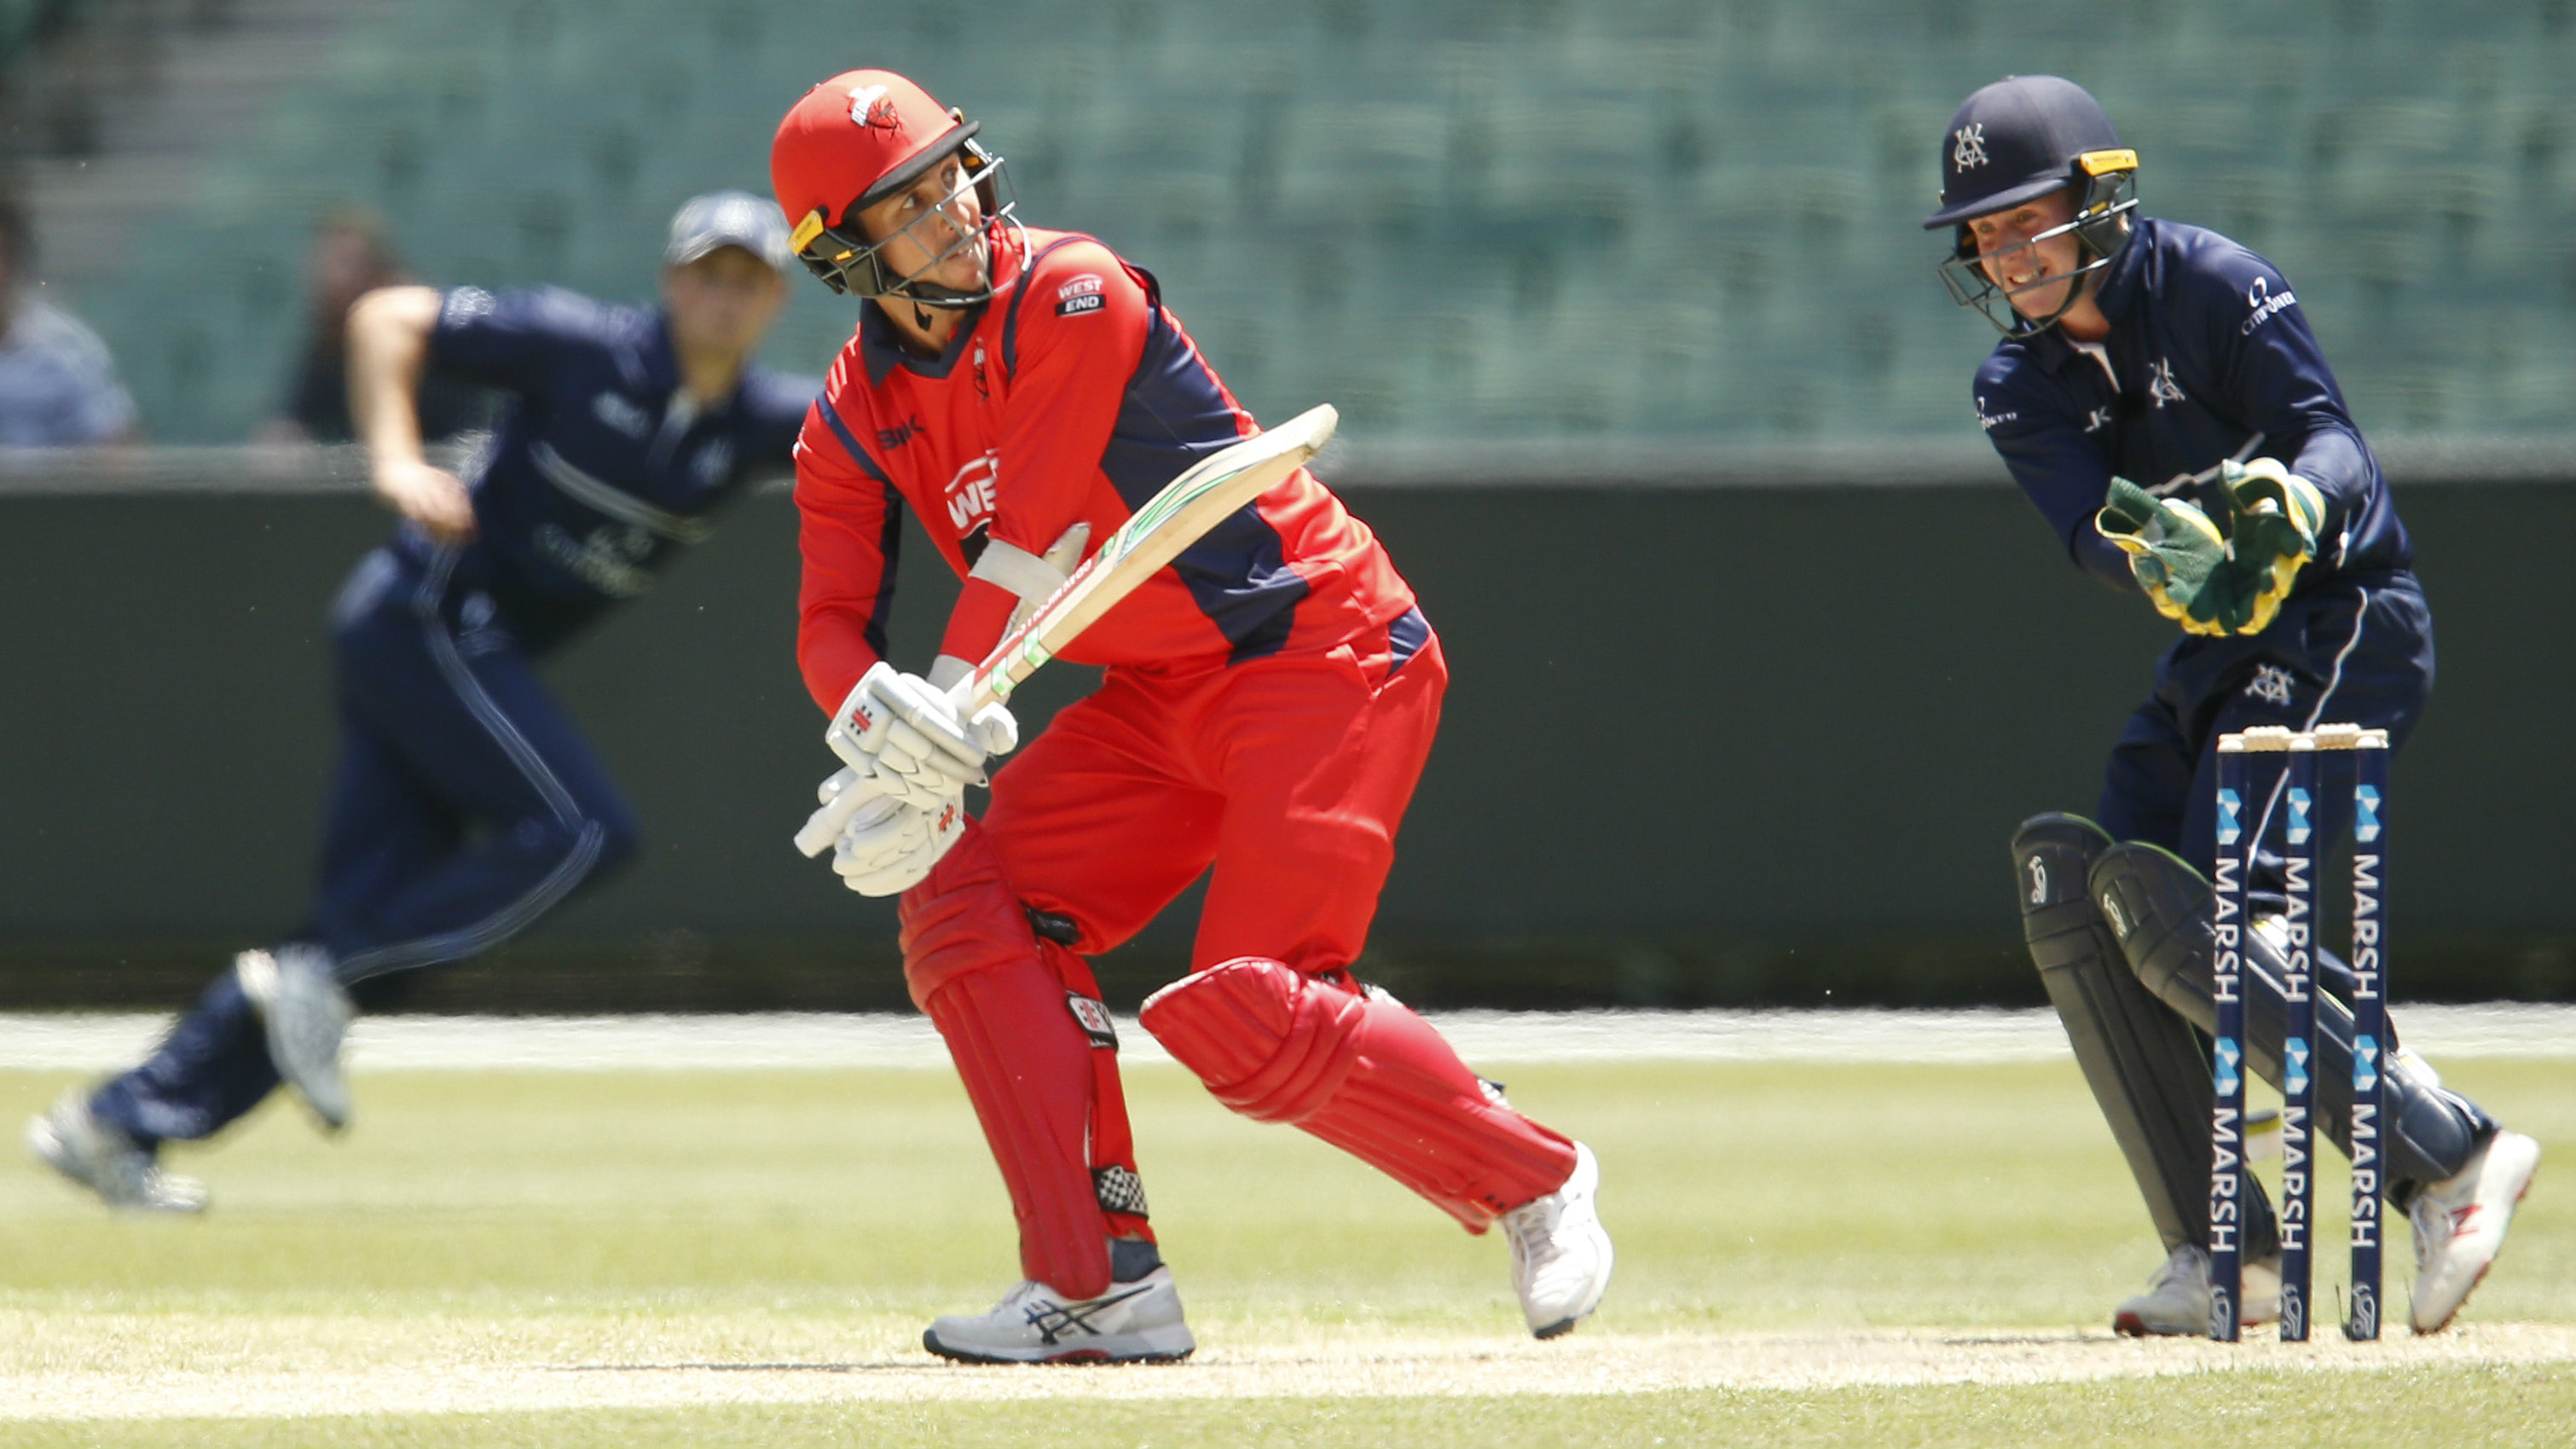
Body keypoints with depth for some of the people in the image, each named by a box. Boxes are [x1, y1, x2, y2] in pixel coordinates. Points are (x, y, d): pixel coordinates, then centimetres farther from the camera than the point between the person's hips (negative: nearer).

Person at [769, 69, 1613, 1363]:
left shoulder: (1074, 297, -18)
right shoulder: (856, 421, 3)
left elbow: (1029, 551, -21)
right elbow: (833, 626, -5)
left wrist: (936, 734, -25)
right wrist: (882, 722, -28)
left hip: (1322, 654, -7)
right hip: (1159, 701, 7)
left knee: (1244, 1015, -19)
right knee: (966, 910, -10)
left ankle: (1529, 1178, 4)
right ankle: (1103, 1286, -9)